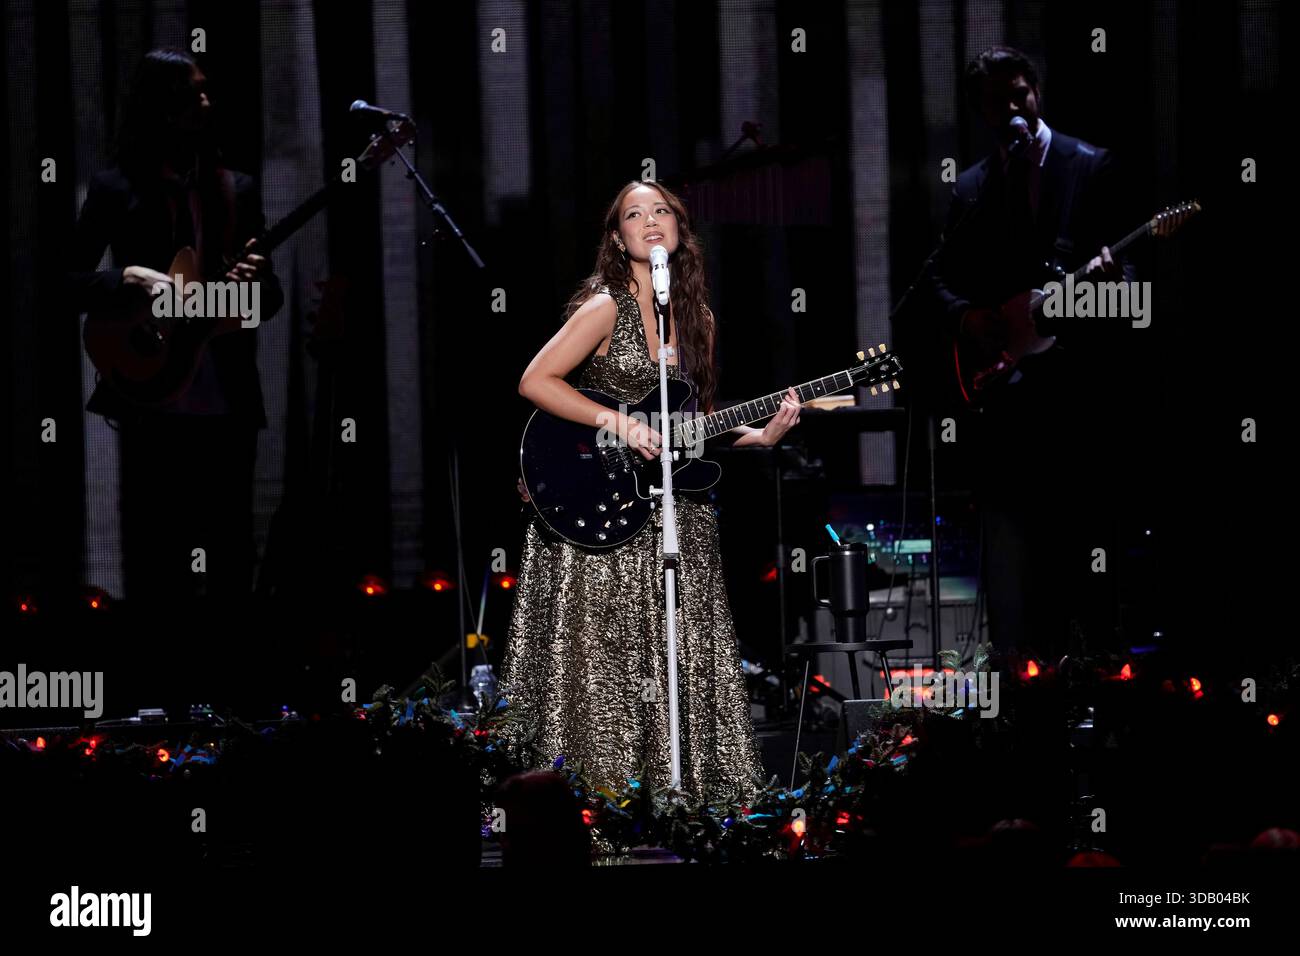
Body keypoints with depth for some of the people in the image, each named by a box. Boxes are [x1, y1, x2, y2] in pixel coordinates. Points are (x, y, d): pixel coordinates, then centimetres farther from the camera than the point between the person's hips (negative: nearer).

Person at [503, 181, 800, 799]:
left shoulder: (696, 319, 12)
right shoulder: (605, 307, -8)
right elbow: (534, 382, -13)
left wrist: (759, 434, 0)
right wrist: (616, 423, -20)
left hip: (675, 517, 6)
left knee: (683, 666, 4)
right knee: (607, 661, -6)